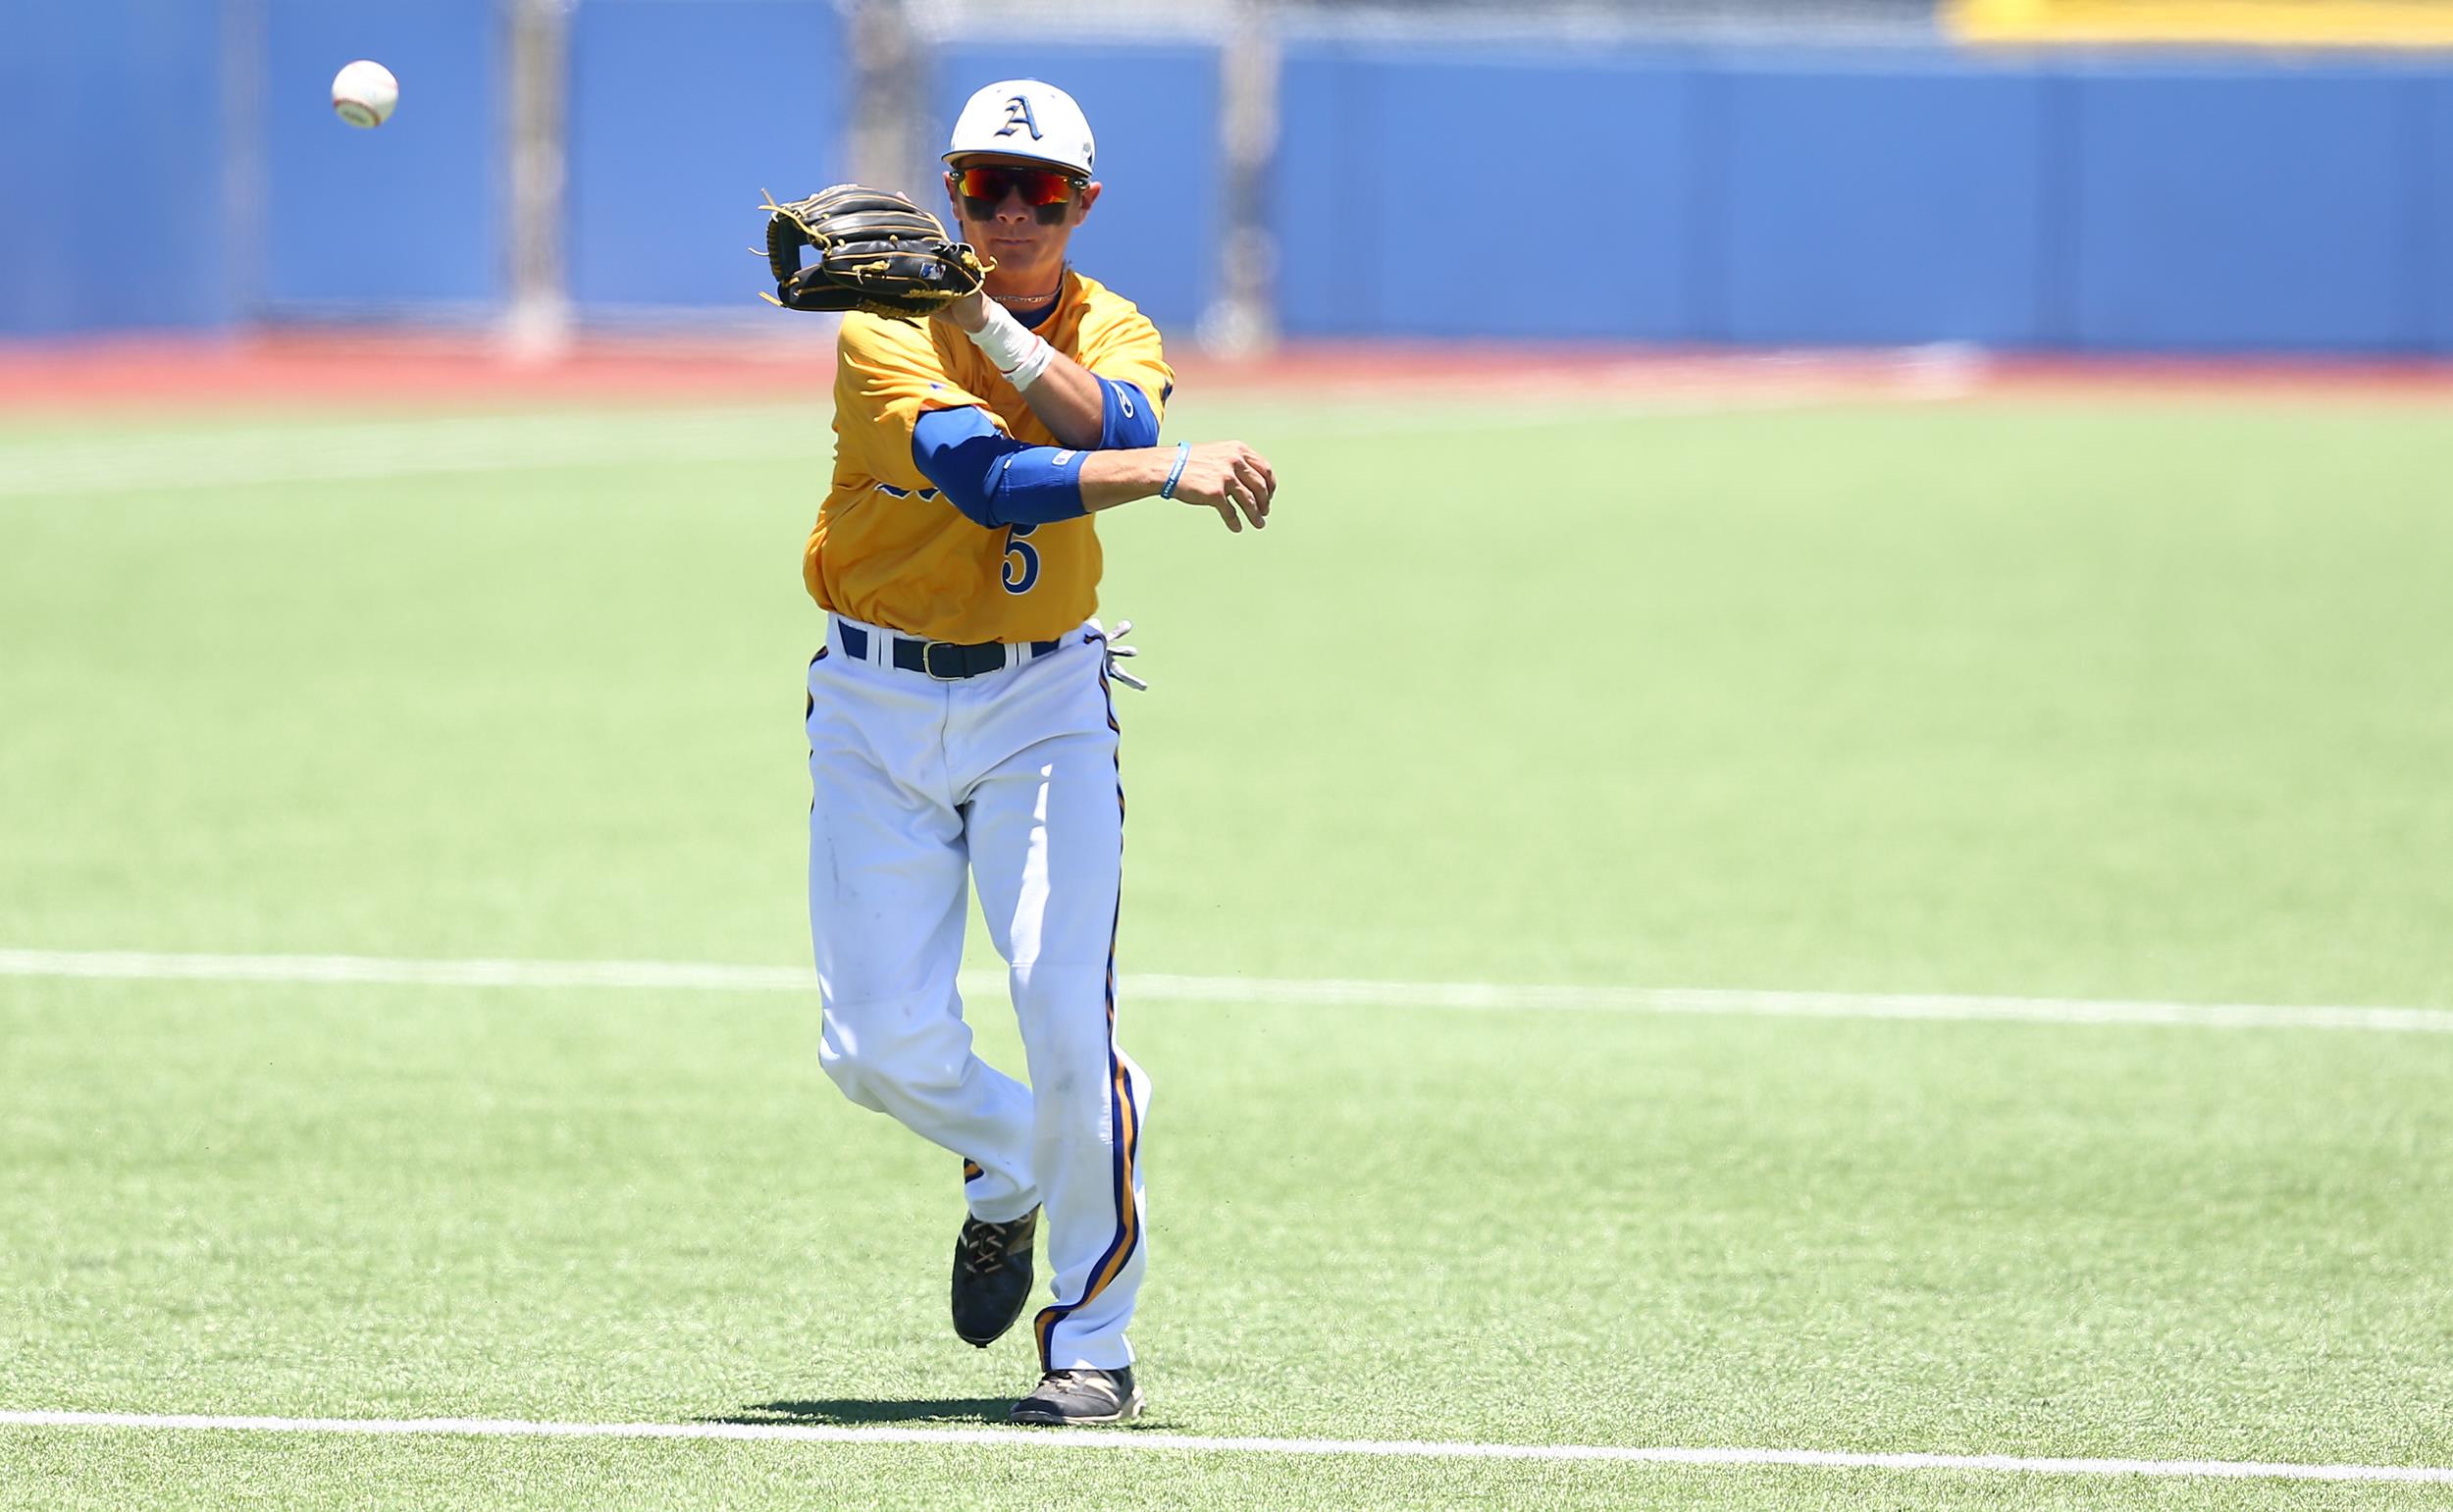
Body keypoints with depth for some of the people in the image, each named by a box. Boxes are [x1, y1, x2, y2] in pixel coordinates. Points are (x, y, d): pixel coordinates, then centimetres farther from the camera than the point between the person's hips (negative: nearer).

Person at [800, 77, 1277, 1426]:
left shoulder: (1112, 332, 3)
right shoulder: (884, 332, -8)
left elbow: (1113, 426, -21)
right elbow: (986, 479, -24)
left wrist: (990, 317, -26)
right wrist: (1170, 475, -31)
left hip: (1042, 706, 1)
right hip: (878, 707, -1)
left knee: (1067, 1021, -14)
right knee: (883, 1050, -3)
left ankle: (1093, 1341, -2)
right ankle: (1008, 1173, 31)